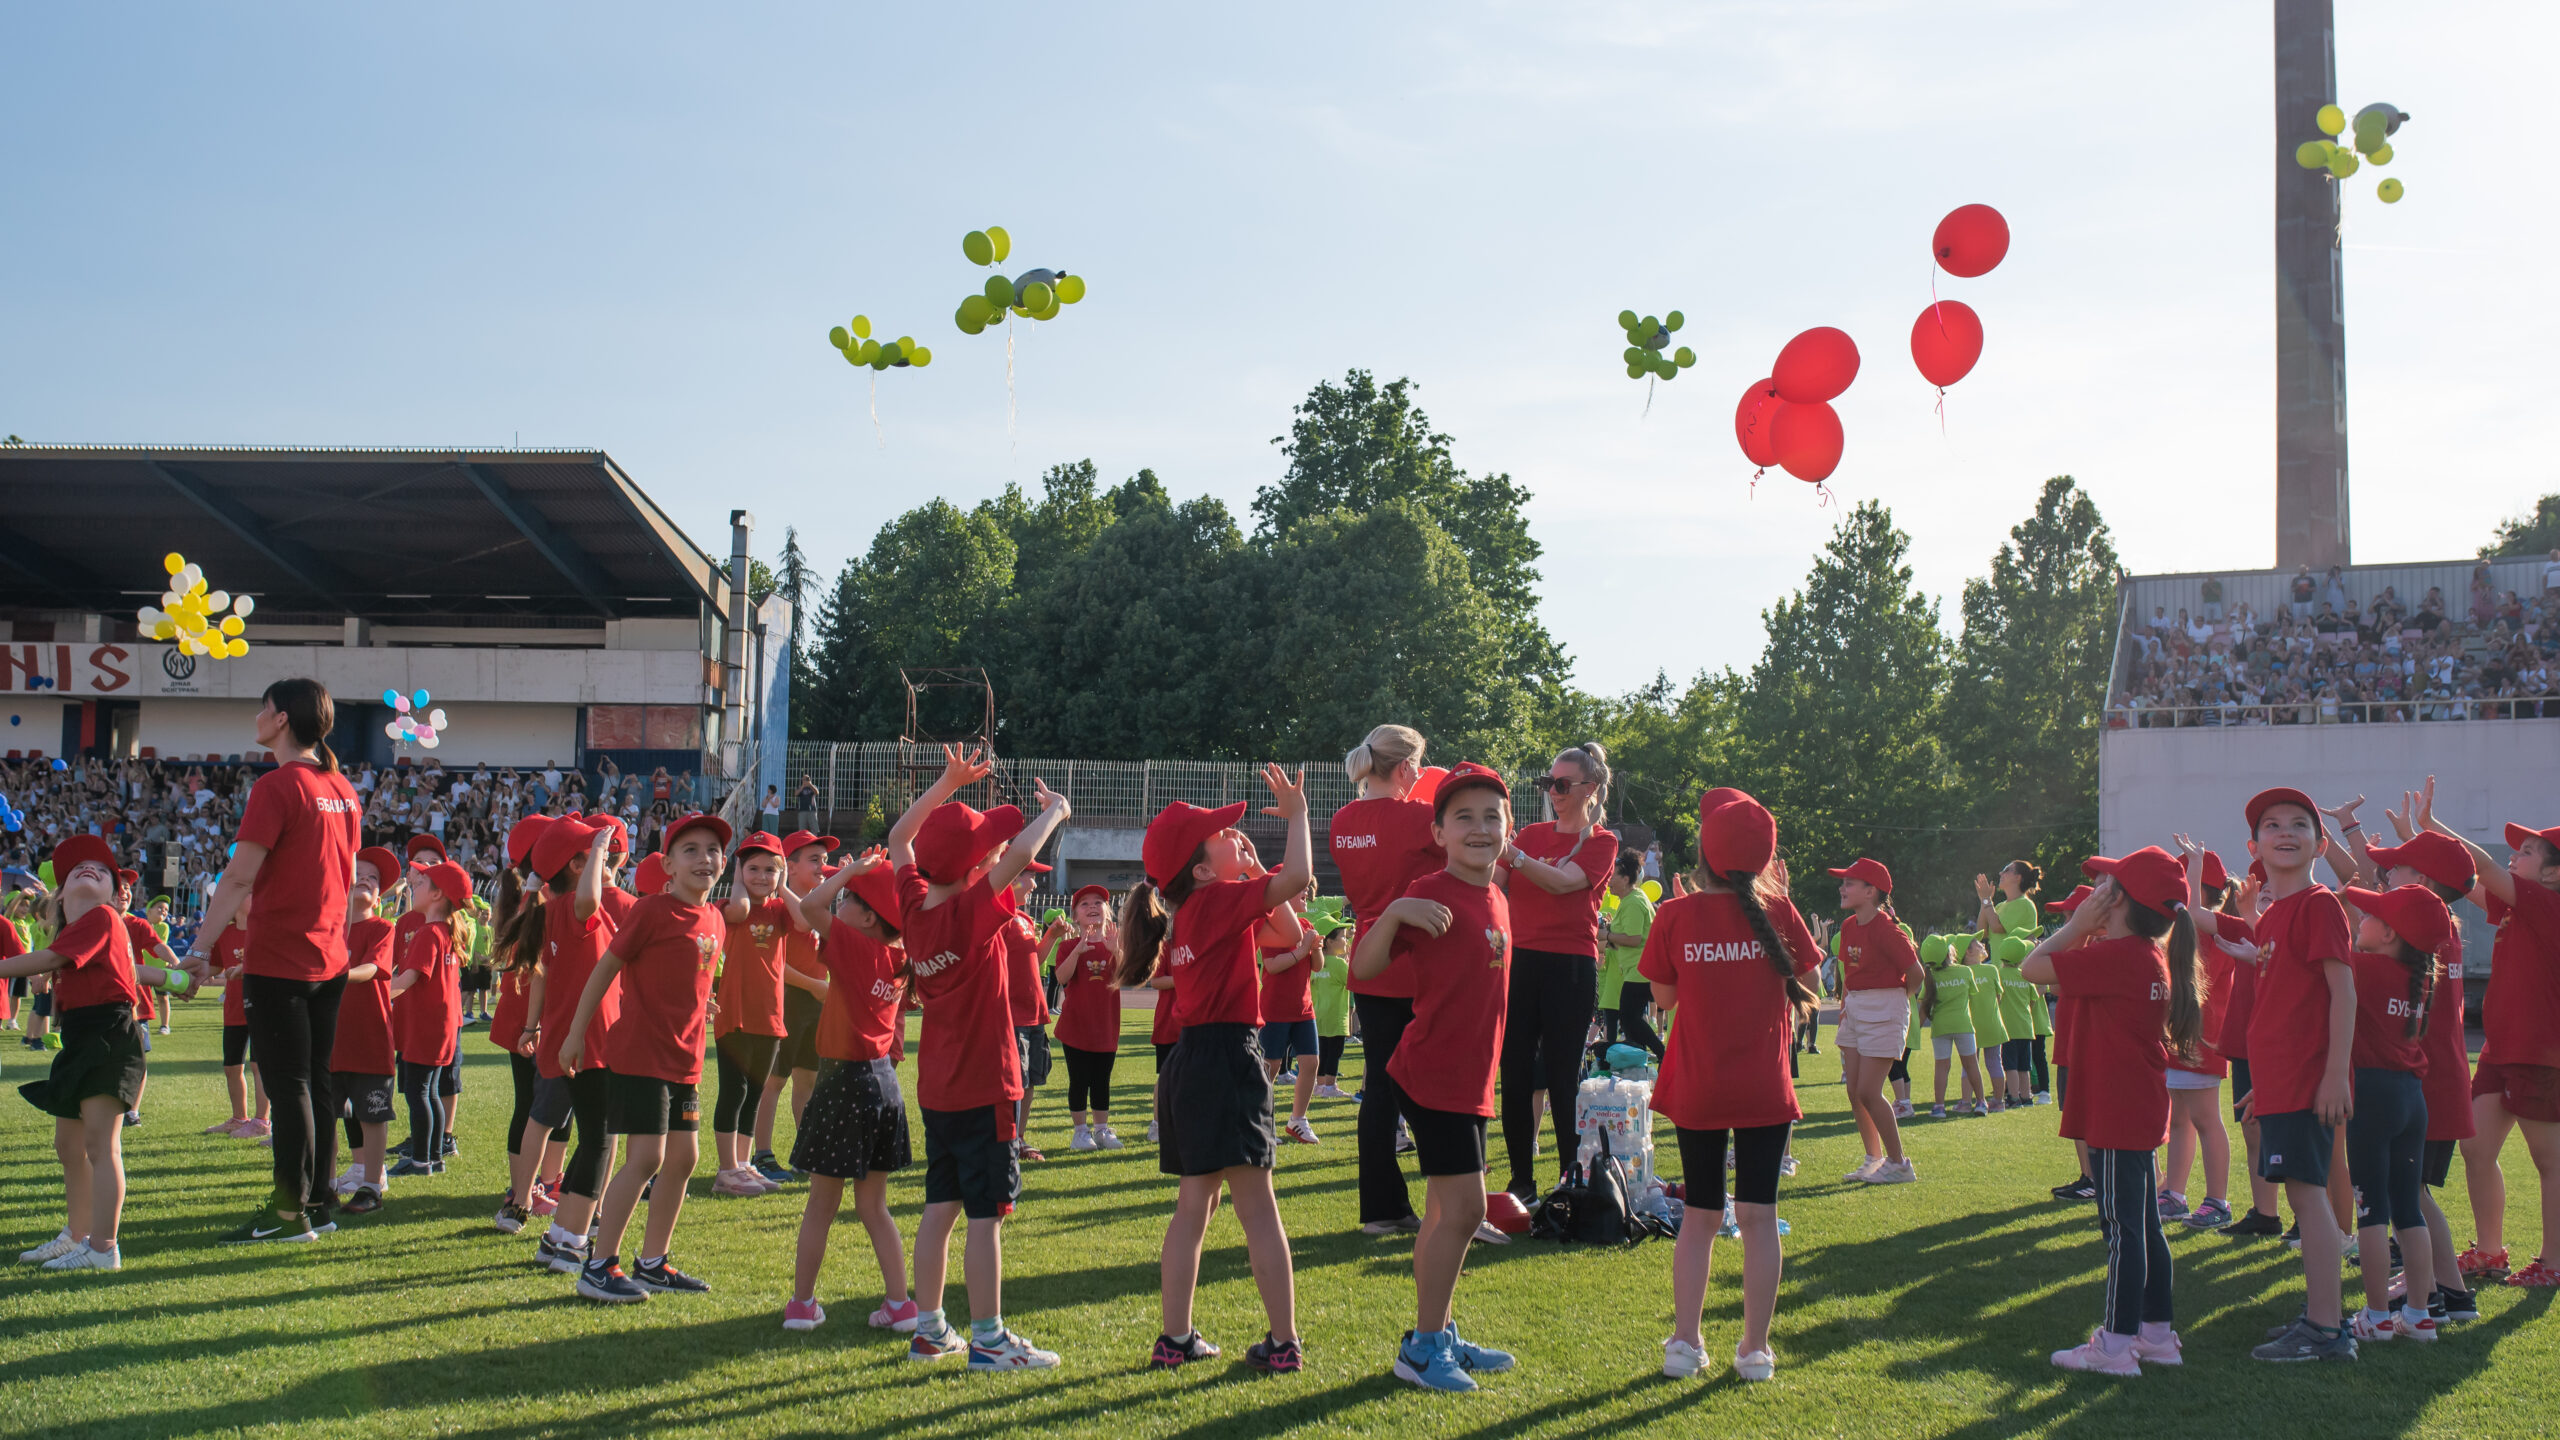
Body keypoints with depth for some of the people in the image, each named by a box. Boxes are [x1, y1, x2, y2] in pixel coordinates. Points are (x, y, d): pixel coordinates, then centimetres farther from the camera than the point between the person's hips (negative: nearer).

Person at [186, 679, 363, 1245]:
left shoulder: (278, 786, -14)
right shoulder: (342, 789, 10)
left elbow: (238, 877, -18)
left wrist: (199, 949, -15)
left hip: (279, 962, -7)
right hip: (330, 958, 8)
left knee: (287, 1084, -4)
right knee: (315, 1080, 13)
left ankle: (290, 1212, 0)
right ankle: (321, 1199, 18)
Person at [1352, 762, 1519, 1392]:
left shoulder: (1497, 900, 10)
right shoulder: (1429, 897, -15)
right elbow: (1363, 967, -19)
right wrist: (1395, 911, -34)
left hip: (1469, 1080, 8)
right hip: (1434, 1075, -8)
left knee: (1445, 1211, 15)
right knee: (1463, 1207, -10)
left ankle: (1440, 1337, 25)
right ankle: (1422, 1346, 0)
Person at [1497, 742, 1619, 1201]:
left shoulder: (1601, 843, 1)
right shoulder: (1531, 835, 14)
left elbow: (1561, 881, -17)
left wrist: (1507, 849, -28)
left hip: (1570, 967, -4)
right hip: (1521, 961, 4)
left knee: (1563, 1077, -4)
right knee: (1516, 1075, 1)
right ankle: (1522, 1180, 10)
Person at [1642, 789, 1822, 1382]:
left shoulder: (1676, 917, -8)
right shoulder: (1778, 912, -7)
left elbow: (1663, 997, 1)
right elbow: (1807, 980, 6)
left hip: (1697, 1090, 1)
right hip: (1765, 1090, -1)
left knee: (1700, 1216, 13)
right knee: (1758, 1216, 5)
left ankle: (1685, 1343, 12)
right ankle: (1755, 1348, 7)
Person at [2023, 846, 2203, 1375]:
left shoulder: (2116, 955, -20)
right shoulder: (2152, 956, 10)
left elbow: (2034, 967, -21)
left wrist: (2077, 925, -11)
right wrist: (2086, 931, 8)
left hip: (2115, 1115, -10)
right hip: (2140, 1112, 10)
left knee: (2123, 1227, -5)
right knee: (2143, 1224, 15)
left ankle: (2117, 1343, 0)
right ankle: (2158, 1333, 22)